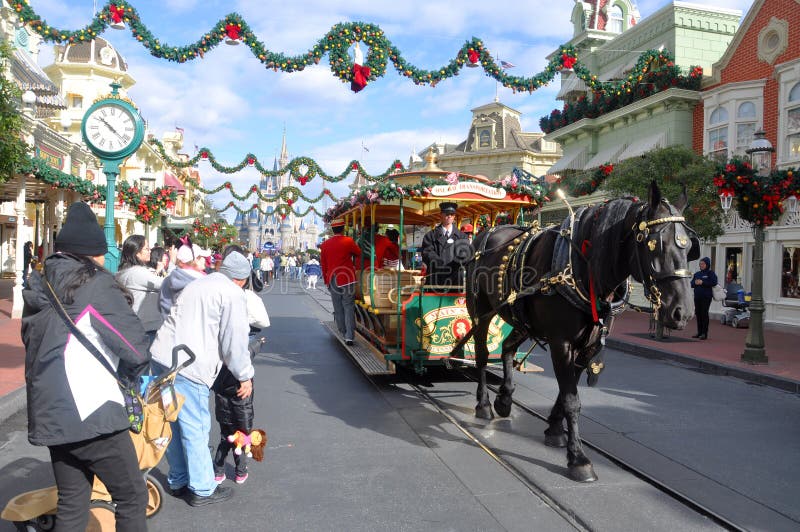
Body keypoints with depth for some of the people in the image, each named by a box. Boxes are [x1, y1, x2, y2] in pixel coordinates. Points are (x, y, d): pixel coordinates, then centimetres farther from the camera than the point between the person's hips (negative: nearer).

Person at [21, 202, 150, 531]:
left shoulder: (38, 288, 11)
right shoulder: (96, 285, -11)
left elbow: (35, 345, 16)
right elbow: (134, 345, -13)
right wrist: (135, 375, 9)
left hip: (50, 414, 8)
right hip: (92, 413, -7)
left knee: (71, 504, 17)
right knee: (132, 495, 5)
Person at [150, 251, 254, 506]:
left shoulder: (196, 285, 22)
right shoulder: (232, 293, -5)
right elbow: (234, 339, -8)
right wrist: (245, 376, 2)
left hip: (161, 356, 9)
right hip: (188, 367, -9)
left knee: (175, 425, 19)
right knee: (196, 428, 2)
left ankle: (179, 481, 33)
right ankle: (202, 489, 13)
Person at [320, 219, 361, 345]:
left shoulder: (324, 245, 4)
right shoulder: (349, 241, -7)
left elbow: (323, 265, 11)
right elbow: (359, 254, 9)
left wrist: (326, 281, 20)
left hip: (333, 280, 3)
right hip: (347, 278, -3)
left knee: (338, 308, 13)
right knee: (349, 307, -2)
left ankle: (343, 333, 21)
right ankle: (349, 336, -10)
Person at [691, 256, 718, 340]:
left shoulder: (711, 273, -1)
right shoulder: (697, 274, 16)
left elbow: (714, 282, -14)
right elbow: (691, 284, 16)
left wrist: (702, 282, -15)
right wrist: (695, 283, -6)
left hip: (706, 297, -6)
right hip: (697, 297, 6)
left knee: (704, 314, -6)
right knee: (698, 314, 7)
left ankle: (704, 333, -3)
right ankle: (699, 332, 15)